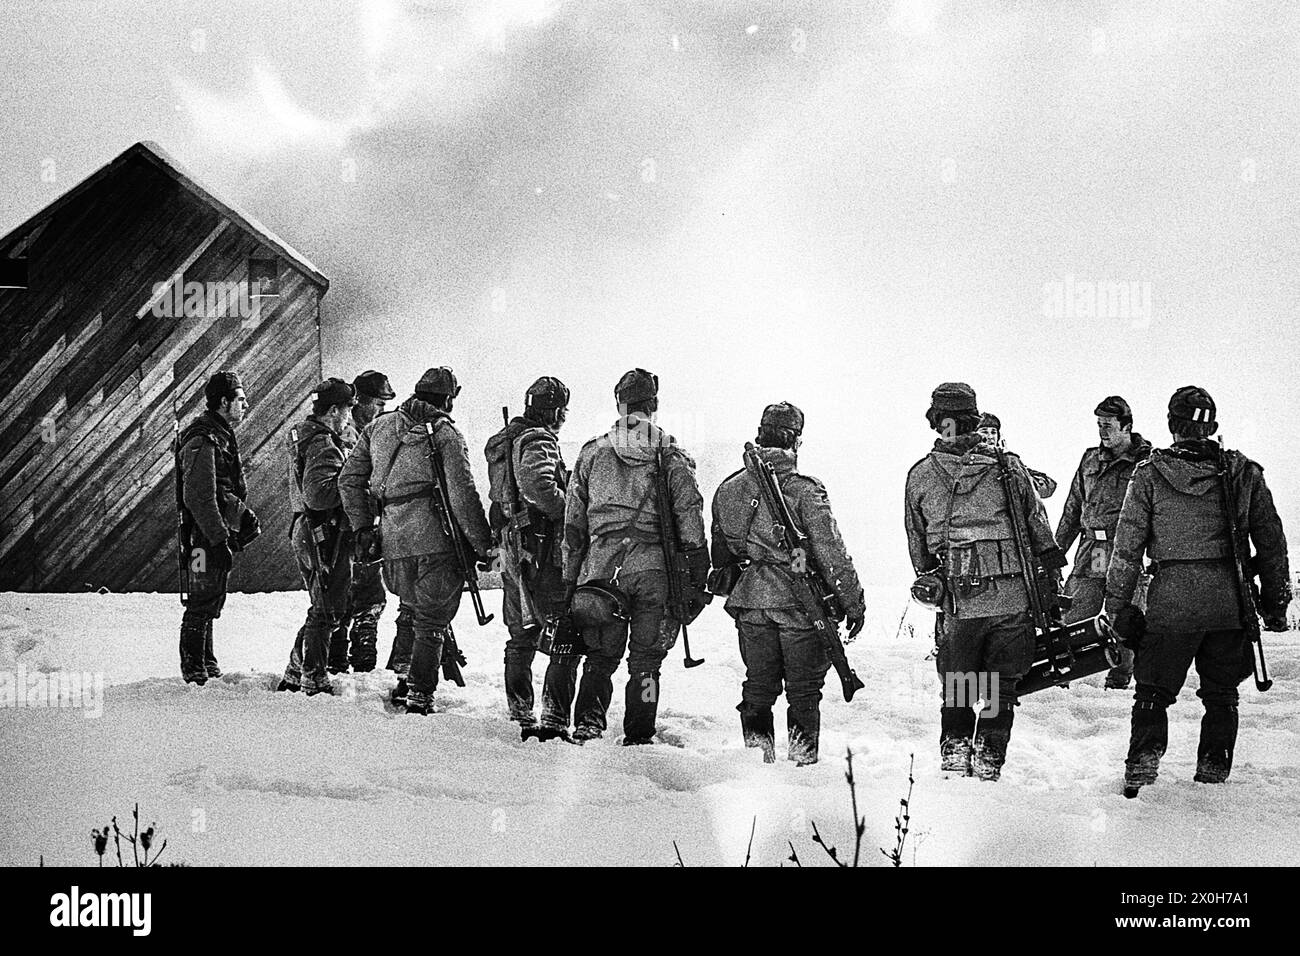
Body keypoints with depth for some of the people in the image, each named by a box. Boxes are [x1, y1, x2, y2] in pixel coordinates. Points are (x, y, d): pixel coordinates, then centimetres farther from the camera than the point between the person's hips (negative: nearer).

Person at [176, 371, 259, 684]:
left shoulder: (221, 435, 16)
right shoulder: (202, 440, -18)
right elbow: (198, 497, -24)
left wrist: (245, 515, 15)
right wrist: (219, 540, -25)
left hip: (219, 532, 10)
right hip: (205, 535, -10)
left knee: (211, 601, 17)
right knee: (202, 603, -5)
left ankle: (207, 665, 27)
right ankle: (195, 671, 2)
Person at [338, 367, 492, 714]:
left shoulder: (378, 427, 14)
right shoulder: (445, 432, -3)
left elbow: (349, 479, 14)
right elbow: (462, 493, -9)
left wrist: (362, 526, 17)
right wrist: (482, 543, -4)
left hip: (394, 539, 5)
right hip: (438, 540, -5)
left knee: (418, 611, 23)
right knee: (432, 621, 4)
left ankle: (407, 681, 20)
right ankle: (420, 694, 3)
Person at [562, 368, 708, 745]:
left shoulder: (592, 452, 8)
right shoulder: (671, 454, 3)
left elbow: (572, 523, 9)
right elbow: (690, 515, -1)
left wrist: (569, 576, 13)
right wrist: (699, 571, 2)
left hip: (601, 565, 1)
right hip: (654, 565, -1)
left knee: (600, 654, 11)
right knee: (646, 658, 7)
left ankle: (588, 721, -5)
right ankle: (638, 737, 6)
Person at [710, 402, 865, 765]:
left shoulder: (728, 489, 1)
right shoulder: (804, 491, -15)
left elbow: (719, 554, 13)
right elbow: (831, 552, -13)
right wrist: (853, 603, -5)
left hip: (749, 603, 4)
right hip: (798, 602, -4)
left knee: (758, 685, 14)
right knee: (804, 688, 9)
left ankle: (758, 749, 8)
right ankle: (803, 757, 8)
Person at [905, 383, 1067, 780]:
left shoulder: (919, 475, 0)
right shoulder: (1008, 466, 0)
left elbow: (917, 543, 8)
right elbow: (1038, 525, 7)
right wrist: (1053, 571, 17)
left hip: (956, 602, 0)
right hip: (1010, 598, 0)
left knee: (955, 687, 15)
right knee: (1001, 687, 10)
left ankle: (955, 747, 15)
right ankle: (988, 756, 13)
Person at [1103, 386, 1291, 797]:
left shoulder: (1149, 476, -5)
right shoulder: (1243, 473, 1)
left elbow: (1127, 549, -2)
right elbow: (1272, 543, 7)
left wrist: (1115, 608, 6)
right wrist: (1276, 602, 18)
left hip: (1171, 604, -2)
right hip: (1230, 604, 2)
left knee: (1152, 692, 9)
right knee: (1221, 695, 15)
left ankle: (1142, 765, -2)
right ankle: (1212, 778, 17)